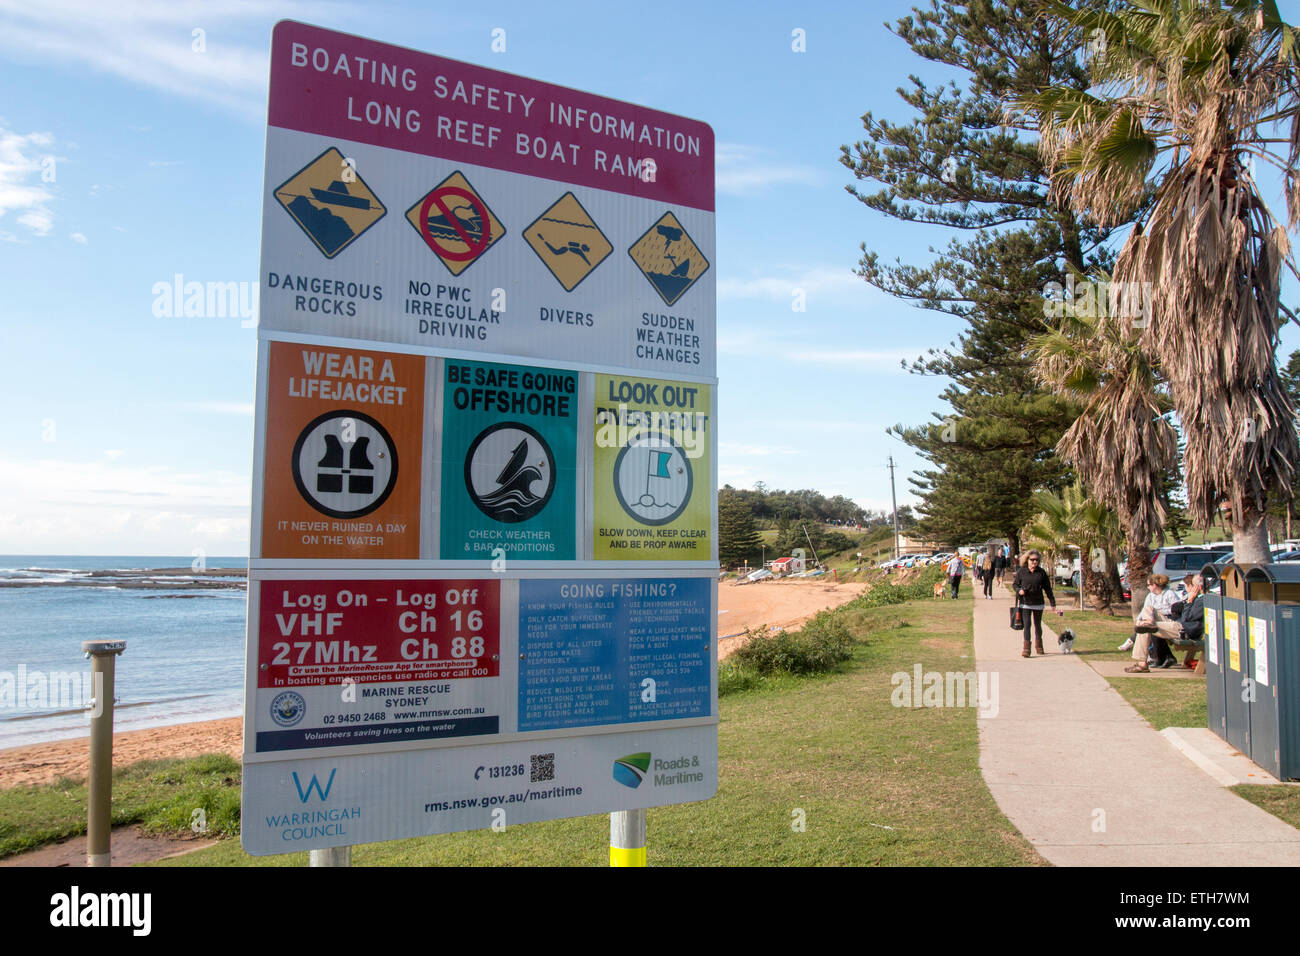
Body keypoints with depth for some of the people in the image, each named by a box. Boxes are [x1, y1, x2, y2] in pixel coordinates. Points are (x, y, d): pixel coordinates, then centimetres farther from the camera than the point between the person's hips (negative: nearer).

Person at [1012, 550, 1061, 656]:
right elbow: (1014, 584, 6)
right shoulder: (1021, 571, -3)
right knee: (1027, 624, -8)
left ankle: (1039, 647, 32)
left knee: (1038, 625, 14)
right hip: (1025, 603, -2)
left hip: (1038, 603, 2)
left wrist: (1053, 603, 4)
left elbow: (1047, 589, 4)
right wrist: (1019, 590, -15)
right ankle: (1026, 649, -7)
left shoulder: (1041, 573, 0)